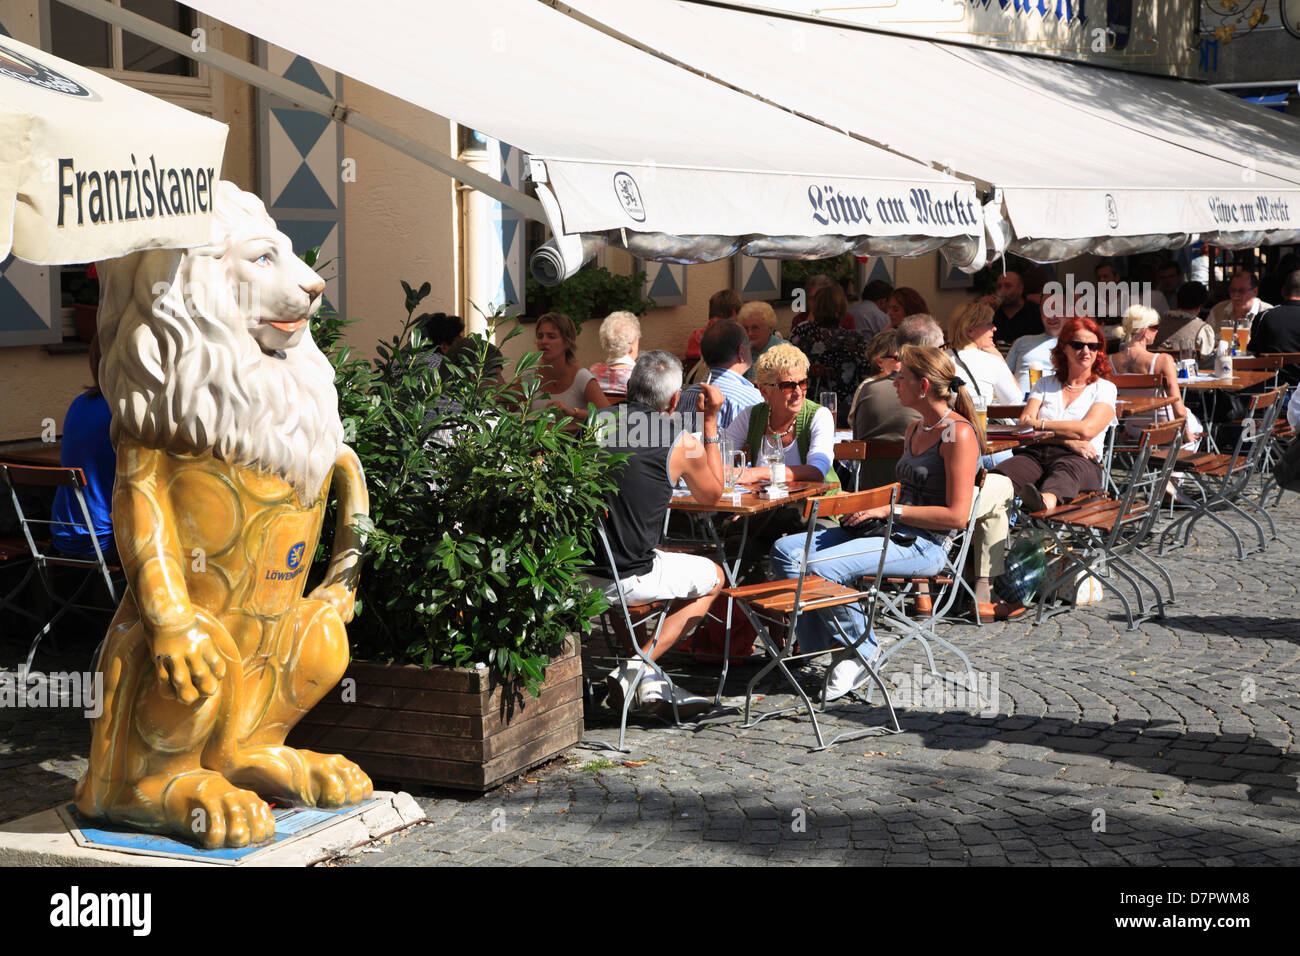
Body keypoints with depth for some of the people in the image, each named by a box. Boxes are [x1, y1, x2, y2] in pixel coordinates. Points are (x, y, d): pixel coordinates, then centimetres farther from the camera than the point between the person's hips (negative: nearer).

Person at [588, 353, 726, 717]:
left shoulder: (596, 422, 6)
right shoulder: (683, 443, -5)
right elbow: (711, 495, 16)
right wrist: (710, 423, 18)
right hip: (625, 579, -5)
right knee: (713, 577, 21)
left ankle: (649, 684, 28)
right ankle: (637, 667, 7)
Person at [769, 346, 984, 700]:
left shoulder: (958, 434, -11)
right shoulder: (916, 429, 17)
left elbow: (957, 515, -17)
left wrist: (891, 509, -16)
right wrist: (869, 503, 6)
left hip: (924, 544, -9)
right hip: (891, 533, 9)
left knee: (820, 565, -28)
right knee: (786, 550, -7)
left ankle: (862, 650, -6)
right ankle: (815, 649, -10)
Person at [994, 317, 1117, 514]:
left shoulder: (1104, 388, 17)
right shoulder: (1045, 383, 26)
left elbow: (1087, 430, -2)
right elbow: (1024, 423, 10)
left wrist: (1039, 424, 4)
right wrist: (1067, 439, -6)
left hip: (1080, 461, -3)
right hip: (1036, 452, 3)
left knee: (1066, 469, -43)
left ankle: (1047, 500, -76)